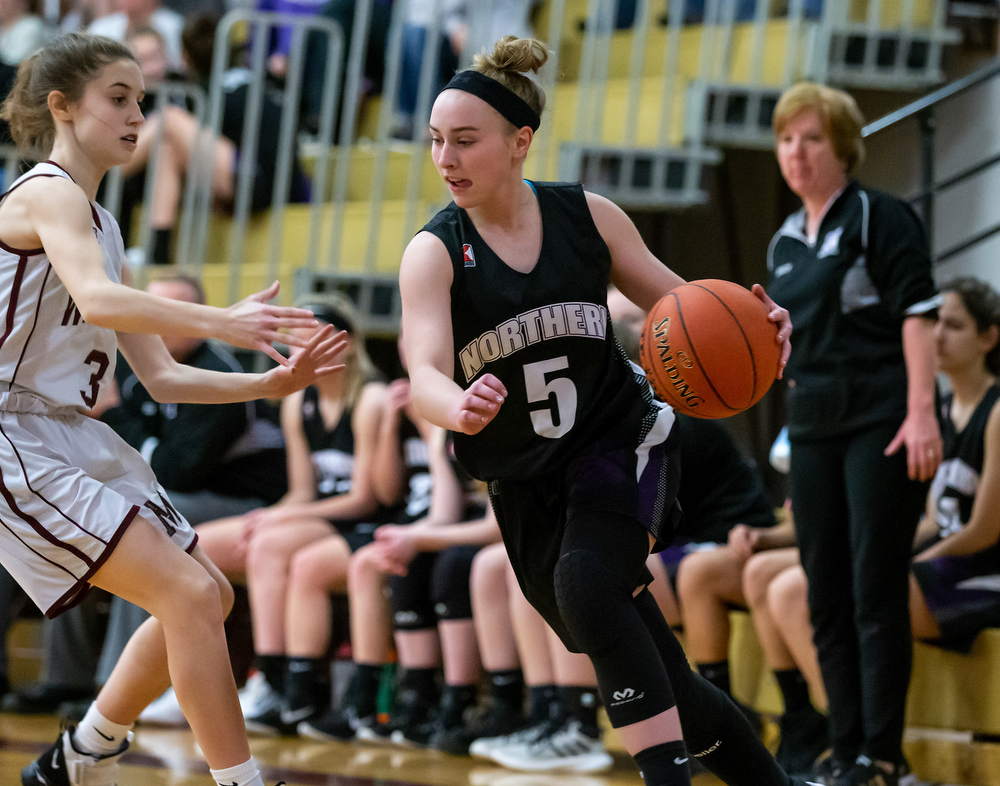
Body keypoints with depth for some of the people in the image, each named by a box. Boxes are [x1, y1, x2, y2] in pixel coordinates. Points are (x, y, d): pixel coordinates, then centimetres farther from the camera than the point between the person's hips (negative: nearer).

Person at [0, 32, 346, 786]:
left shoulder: (102, 226, 17)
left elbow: (160, 376, 16)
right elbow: (97, 299, -34)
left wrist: (269, 383, 2)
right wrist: (223, 321, -45)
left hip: (71, 439, 10)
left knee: (206, 597, 15)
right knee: (189, 593, -18)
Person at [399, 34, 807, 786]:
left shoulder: (586, 216, -7)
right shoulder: (434, 253, -12)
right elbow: (425, 377, -27)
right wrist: (461, 410, -51)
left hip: (620, 443, -1)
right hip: (527, 483, 1)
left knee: (586, 584, -32)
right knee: (657, 686, 5)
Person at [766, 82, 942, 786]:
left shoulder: (880, 218, -5)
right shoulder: (785, 243, 15)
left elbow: (917, 316, -12)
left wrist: (921, 413, -19)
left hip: (882, 427, -7)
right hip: (814, 429, 7)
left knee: (877, 592, -8)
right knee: (827, 597, 5)